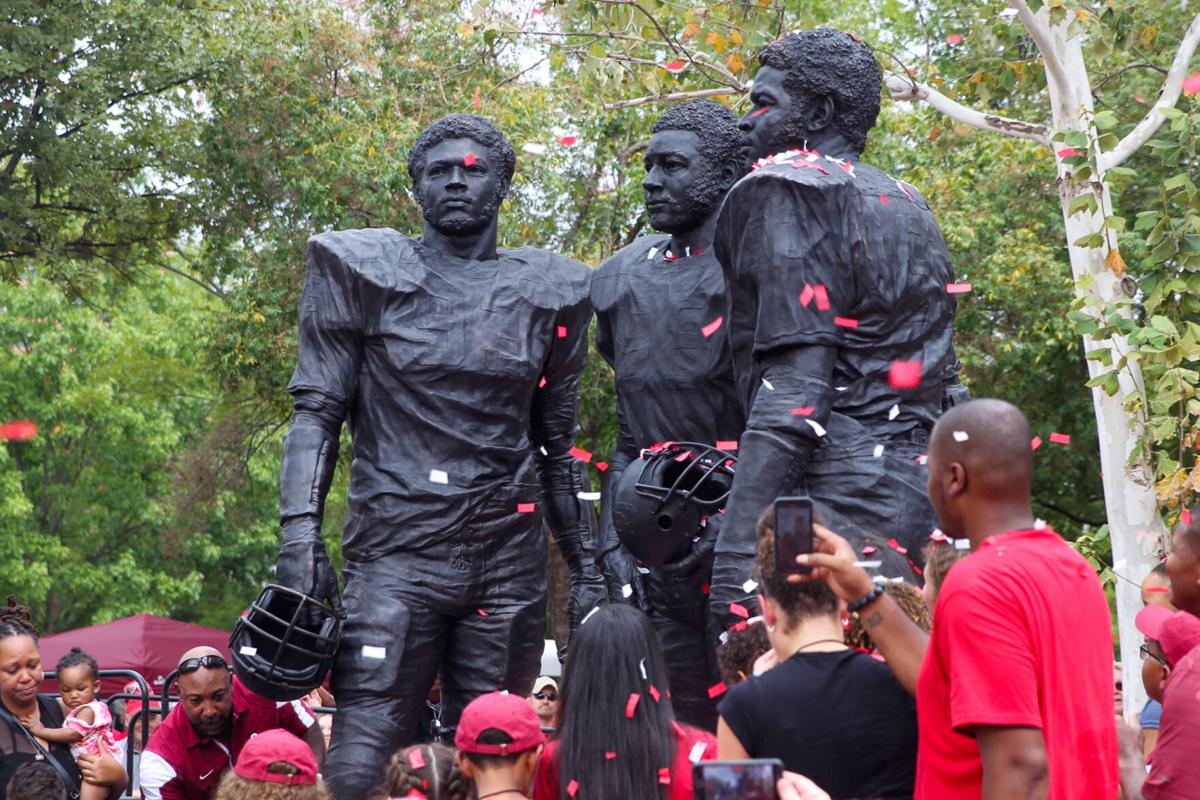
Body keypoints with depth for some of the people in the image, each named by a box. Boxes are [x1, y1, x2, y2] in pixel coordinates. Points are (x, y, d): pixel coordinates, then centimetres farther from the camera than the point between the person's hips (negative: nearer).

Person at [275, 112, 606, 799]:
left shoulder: (546, 294, 12)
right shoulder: (365, 275, 6)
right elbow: (317, 411, 2)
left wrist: (588, 569, 13)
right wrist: (300, 535, -10)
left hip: (509, 561, 2)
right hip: (397, 552, -2)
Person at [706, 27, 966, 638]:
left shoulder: (787, 191, -5)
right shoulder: (905, 204, 22)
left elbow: (793, 385, -16)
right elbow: (945, 383, 21)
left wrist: (736, 555, -21)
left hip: (838, 496, -9)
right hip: (921, 491, 9)